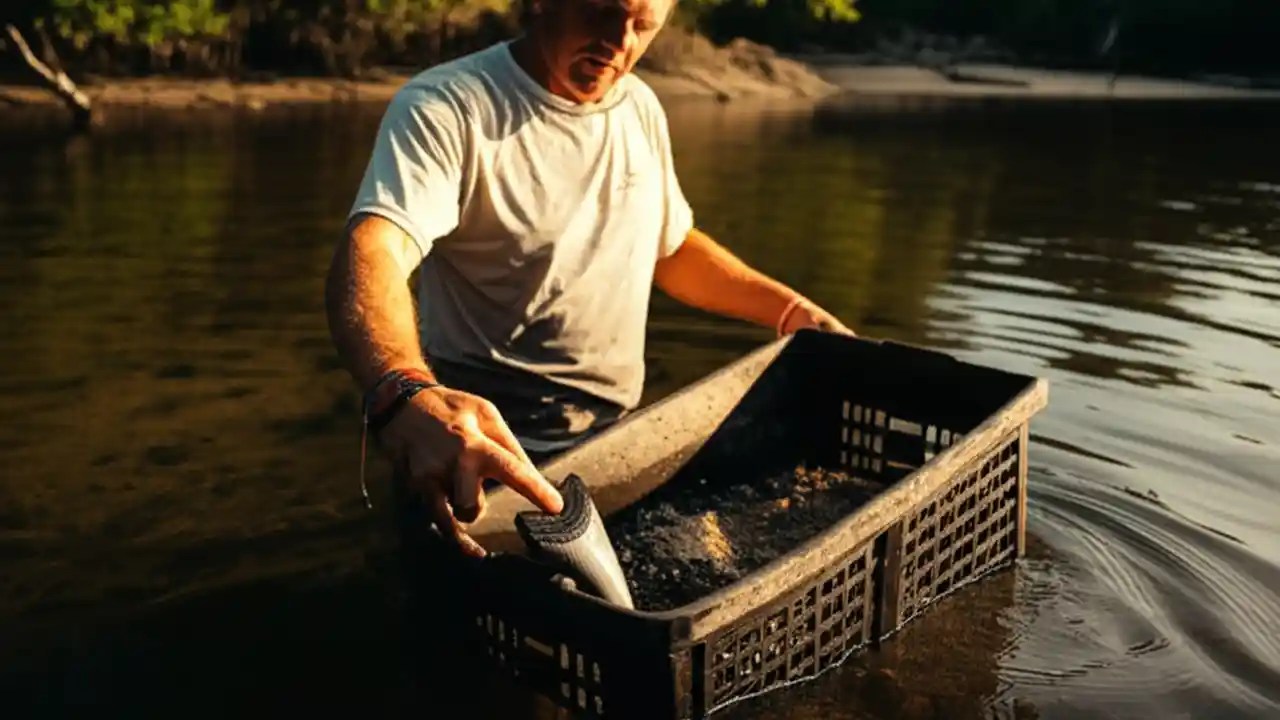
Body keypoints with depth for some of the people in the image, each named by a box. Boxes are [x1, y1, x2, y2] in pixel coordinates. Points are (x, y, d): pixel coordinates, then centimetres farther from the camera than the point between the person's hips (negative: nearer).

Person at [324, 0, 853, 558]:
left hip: (618, 442, 6)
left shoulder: (641, 107, 4)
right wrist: (407, 396, -57)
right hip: (491, 452, -6)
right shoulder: (445, 108, -19)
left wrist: (794, 312, 8)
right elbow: (369, 258, -36)